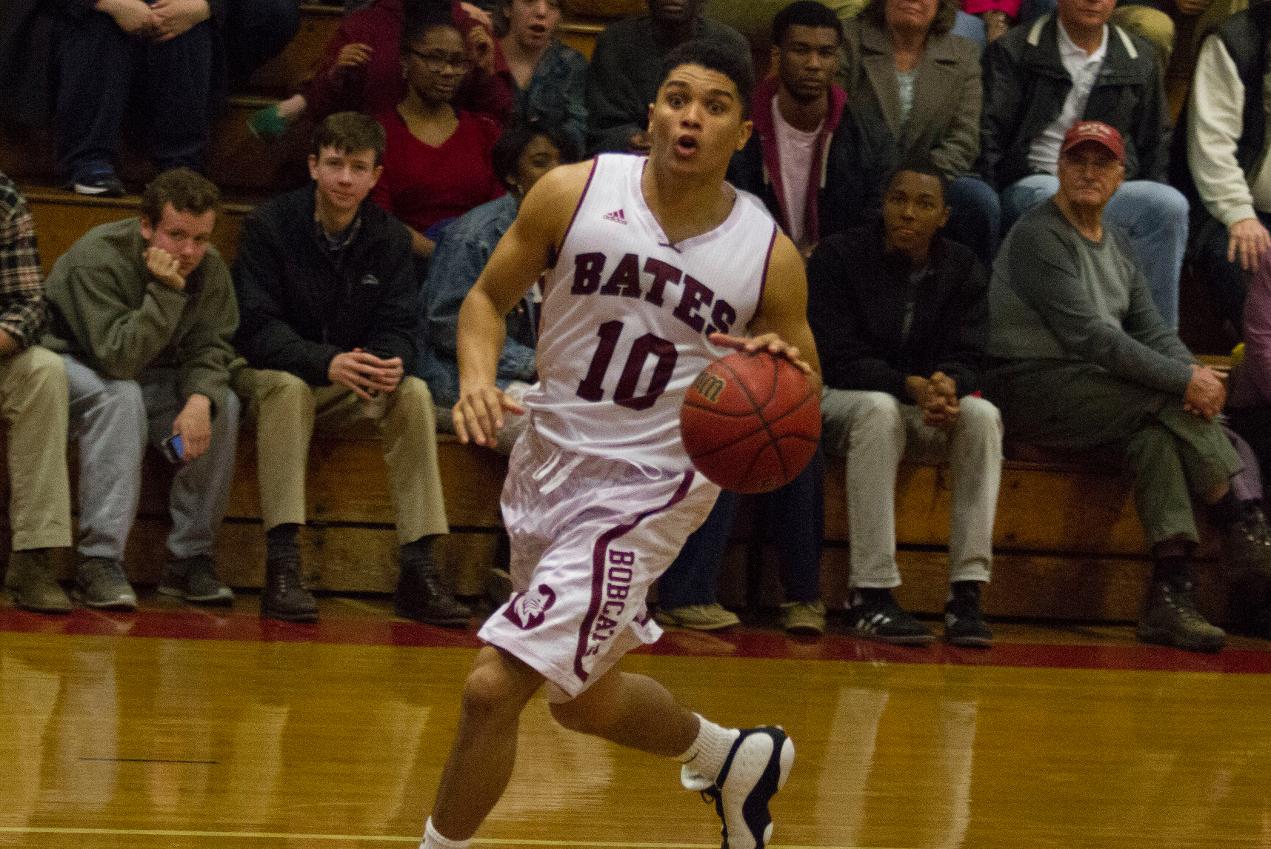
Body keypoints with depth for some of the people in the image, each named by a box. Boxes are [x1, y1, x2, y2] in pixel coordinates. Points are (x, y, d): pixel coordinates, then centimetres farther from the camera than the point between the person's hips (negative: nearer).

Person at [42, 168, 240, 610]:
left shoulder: (210, 268, -9)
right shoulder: (97, 257, -27)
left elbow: (210, 349, -11)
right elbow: (118, 358, -33)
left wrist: (200, 399, -32)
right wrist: (166, 291, -39)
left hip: (151, 378, 6)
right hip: (75, 368, -5)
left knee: (223, 405, -19)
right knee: (121, 397, -37)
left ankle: (190, 558, -14)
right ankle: (99, 561, -37)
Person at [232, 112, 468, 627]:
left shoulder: (390, 238, 1)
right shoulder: (270, 226, -12)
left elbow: (399, 328, -4)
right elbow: (256, 329, -20)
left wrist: (392, 363, -30)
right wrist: (327, 363, -37)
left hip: (350, 391, 4)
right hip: (267, 374, -4)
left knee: (413, 393, -23)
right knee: (287, 387, -36)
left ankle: (419, 569, -27)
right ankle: (281, 569, -42)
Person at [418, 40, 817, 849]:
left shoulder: (770, 257, -10)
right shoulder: (575, 193, -8)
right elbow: (490, 297, 3)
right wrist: (478, 377, -17)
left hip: (646, 489, -4)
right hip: (549, 463, 4)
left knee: (493, 686, -15)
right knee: (586, 703, 23)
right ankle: (733, 758, 51)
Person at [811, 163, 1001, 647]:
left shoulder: (962, 270, 3)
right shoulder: (839, 257, -9)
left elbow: (965, 357, -4)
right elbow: (836, 357, -16)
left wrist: (948, 385, -30)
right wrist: (910, 386, -31)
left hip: (925, 410, 4)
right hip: (840, 401, -4)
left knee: (982, 415, -27)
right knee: (878, 409, -38)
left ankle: (967, 595, -31)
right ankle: (870, 595, -39)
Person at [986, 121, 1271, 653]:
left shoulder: (1114, 243, 18)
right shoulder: (1038, 238, -11)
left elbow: (1149, 327, 11)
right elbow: (1089, 335, -21)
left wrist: (1192, 372, -13)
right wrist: (1183, 380, -22)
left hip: (1090, 391, 8)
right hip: (1030, 386, -8)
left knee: (1154, 435, -25)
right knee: (1173, 405, -25)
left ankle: (1171, 595, -32)